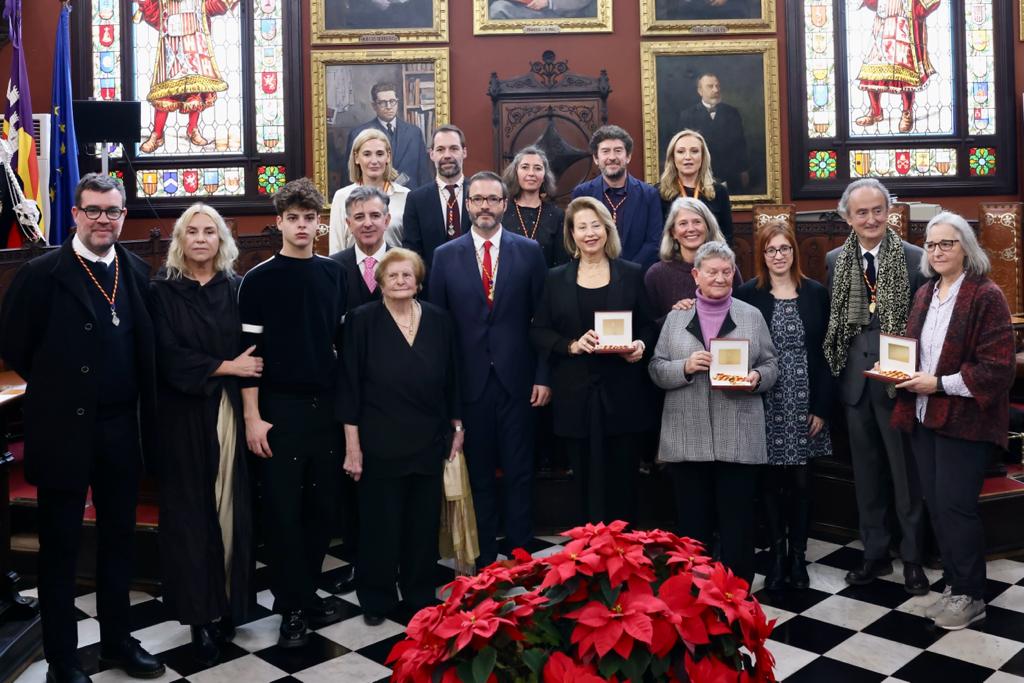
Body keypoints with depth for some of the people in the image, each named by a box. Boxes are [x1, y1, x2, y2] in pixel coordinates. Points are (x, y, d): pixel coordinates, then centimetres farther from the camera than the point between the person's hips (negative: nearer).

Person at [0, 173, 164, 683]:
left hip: (122, 429, 4)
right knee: (60, 547, 10)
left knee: (118, 540, 16)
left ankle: (117, 641, 33)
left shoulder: (137, 272, 4)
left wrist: (141, 411, 4)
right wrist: (57, 388, 3)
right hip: (64, 430, -4)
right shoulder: (42, 273, -9)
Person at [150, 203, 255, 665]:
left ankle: (230, 603, 18)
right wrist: (225, 367, -13)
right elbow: (169, 357, -8)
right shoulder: (162, 291, 1)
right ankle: (202, 613, 13)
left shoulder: (238, 288, 6)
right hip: (185, 416, -1)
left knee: (232, 507, 4)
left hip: (232, 413, 1)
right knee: (193, 511, 3)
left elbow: (254, 350, 2)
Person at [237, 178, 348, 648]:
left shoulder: (334, 274, 7)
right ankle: (292, 606, 16)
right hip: (279, 409, -3)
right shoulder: (258, 280, -3)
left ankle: (308, 592, 26)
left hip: (327, 406, 4)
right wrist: (252, 416, -9)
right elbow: (248, 351, -5)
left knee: (322, 504, 9)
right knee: (283, 509, 2)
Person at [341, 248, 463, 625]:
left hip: (429, 440, 3)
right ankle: (376, 598, 25)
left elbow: (451, 377, 9)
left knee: (424, 521, 12)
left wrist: (457, 425, 9)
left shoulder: (438, 319, 3)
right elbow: (351, 385, -6)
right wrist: (352, 444, -9)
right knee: (380, 521, 8)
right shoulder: (362, 320, -5)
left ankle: (421, 593, 29)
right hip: (380, 442, -3)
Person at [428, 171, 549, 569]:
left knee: (519, 474, 6)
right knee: (479, 475, 10)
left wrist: (543, 376, -3)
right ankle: (484, 560, 23)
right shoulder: (445, 256, 4)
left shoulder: (529, 251, 3)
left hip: (517, 380, -1)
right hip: (469, 383, 1)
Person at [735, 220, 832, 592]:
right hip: (765, 404, -1)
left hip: (805, 403, 1)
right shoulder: (748, 293, -1)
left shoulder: (816, 293, 3)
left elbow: (825, 352, 2)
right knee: (771, 481, 6)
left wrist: (822, 407, -2)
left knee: (801, 480, 5)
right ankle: (777, 554, 21)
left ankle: (798, 556, 20)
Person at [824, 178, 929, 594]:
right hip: (855, 383, 3)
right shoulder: (834, 261, 4)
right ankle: (875, 554, 28)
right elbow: (831, 324, 7)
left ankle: (912, 558, 23)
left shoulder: (915, 258, -5)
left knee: (906, 474, 7)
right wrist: (837, 373, 2)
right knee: (867, 474, 14)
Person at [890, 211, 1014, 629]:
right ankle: (954, 584, 25)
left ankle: (969, 595, 13)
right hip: (923, 416, 7)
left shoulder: (986, 295, -10)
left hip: (964, 418, -7)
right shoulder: (924, 294, 12)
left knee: (955, 506, -4)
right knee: (936, 505, 11)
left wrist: (939, 384, -19)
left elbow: (998, 367, -15)